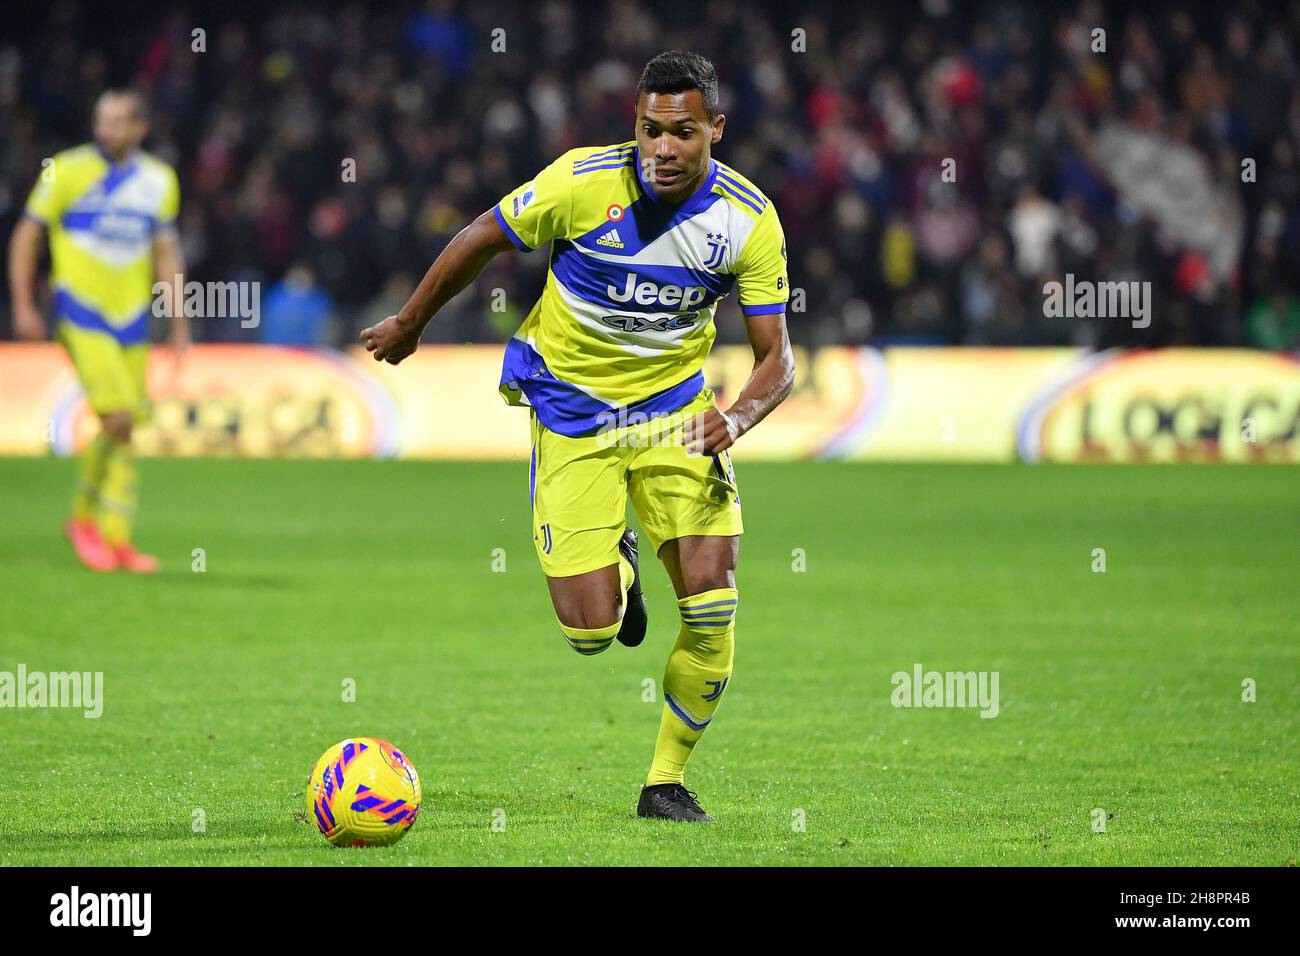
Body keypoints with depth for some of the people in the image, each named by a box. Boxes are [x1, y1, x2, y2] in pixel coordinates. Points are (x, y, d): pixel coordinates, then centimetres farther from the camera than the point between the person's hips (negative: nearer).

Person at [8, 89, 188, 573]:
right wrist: (23, 306, -5)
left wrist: (179, 323, 11)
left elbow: (167, 252, 15)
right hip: (82, 312, -4)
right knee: (118, 418, -16)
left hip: (132, 315, 4)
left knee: (126, 431, 4)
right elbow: (27, 233, 0)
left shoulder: (159, 180, 7)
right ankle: (84, 516, 1)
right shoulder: (68, 170, -5)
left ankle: (116, 536, 13)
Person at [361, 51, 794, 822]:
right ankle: (616, 568, 31)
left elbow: (776, 356, -10)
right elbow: (481, 240, -2)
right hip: (571, 412, -1)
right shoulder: (582, 182, -20)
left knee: (712, 599, -15)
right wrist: (410, 324, 10)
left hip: (676, 410, 1)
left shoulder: (749, 220, -14)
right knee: (589, 633, -9)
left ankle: (668, 781, 7)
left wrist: (737, 418, -32)